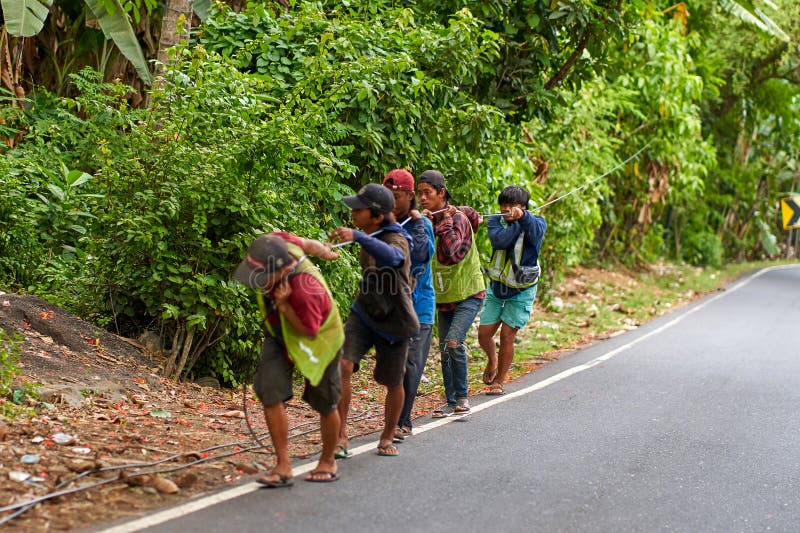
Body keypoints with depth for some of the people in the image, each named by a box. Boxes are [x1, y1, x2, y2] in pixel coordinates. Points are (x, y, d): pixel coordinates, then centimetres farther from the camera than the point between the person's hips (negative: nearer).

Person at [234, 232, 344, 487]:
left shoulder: (306, 292, -43)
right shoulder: (276, 243, -26)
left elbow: (310, 332, -27)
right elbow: (307, 244, -4)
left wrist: (284, 306, -39)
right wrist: (326, 252, 15)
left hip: (318, 340, -6)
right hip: (279, 335, 6)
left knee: (325, 405, 11)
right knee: (270, 394, -8)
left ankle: (328, 461, 34)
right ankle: (283, 466, -1)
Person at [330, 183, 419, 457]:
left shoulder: (397, 239, -24)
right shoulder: (369, 236, 0)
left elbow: (391, 256, -51)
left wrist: (357, 237, -62)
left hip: (392, 321, -5)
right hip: (363, 313, 5)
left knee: (393, 383, 9)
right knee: (343, 366, -19)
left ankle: (388, 437, 32)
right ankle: (340, 435, -14)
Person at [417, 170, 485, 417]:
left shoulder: (458, 218, -16)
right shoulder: (428, 221, 4)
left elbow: (448, 253, -31)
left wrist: (446, 220, -24)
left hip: (468, 294, -7)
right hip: (444, 296, 7)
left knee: (454, 343, -21)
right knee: (445, 350, 8)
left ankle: (462, 397, -7)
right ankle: (452, 402, 19)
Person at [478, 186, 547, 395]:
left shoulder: (536, 223, -9)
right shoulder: (495, 222, -4)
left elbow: (536, 232, -34)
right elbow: (500, 240, -25)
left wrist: (523, 216, -47)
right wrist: (517, 223, -23)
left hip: (521, 291, -3)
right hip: (496, 287, 3)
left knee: (507, 336, -5)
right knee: (484, 333, 2)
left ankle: (499, 382, 11)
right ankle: (492, 359, 36)